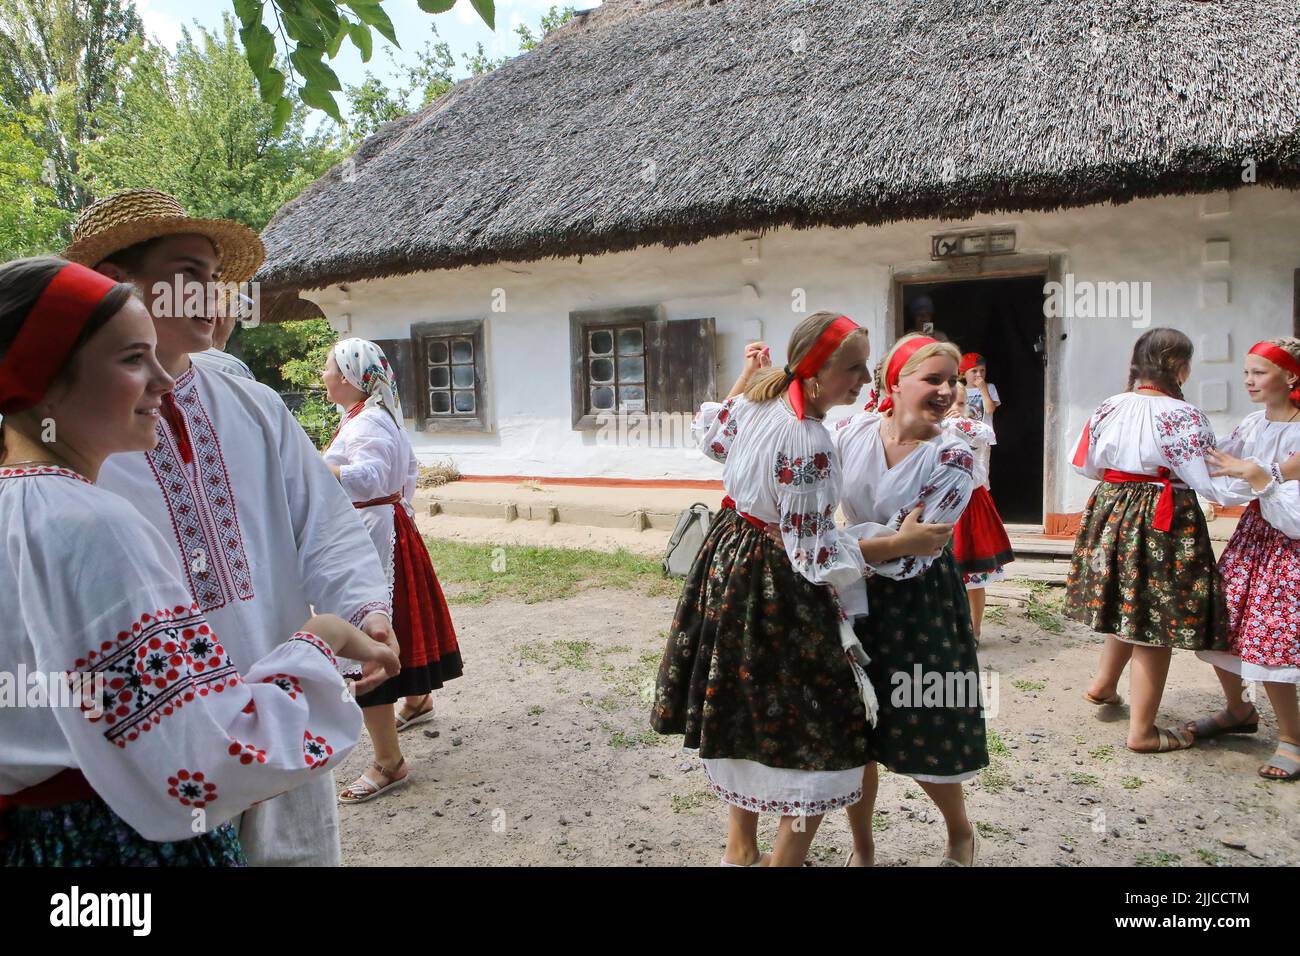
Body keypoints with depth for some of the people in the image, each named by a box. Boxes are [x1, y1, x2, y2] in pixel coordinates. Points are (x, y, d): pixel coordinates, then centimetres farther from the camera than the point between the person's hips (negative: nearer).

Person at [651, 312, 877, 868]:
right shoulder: (808, 442, -25)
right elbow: (813, 552, -23)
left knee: (742, 715, 22)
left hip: (727, 566, 10)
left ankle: (740, 848, 39)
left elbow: (707, 433, 25)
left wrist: (745, 376, 31)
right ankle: (784, 858, 16)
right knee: (816, 736, 5)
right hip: (777, 590, -10)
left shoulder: (751, 405, 1)